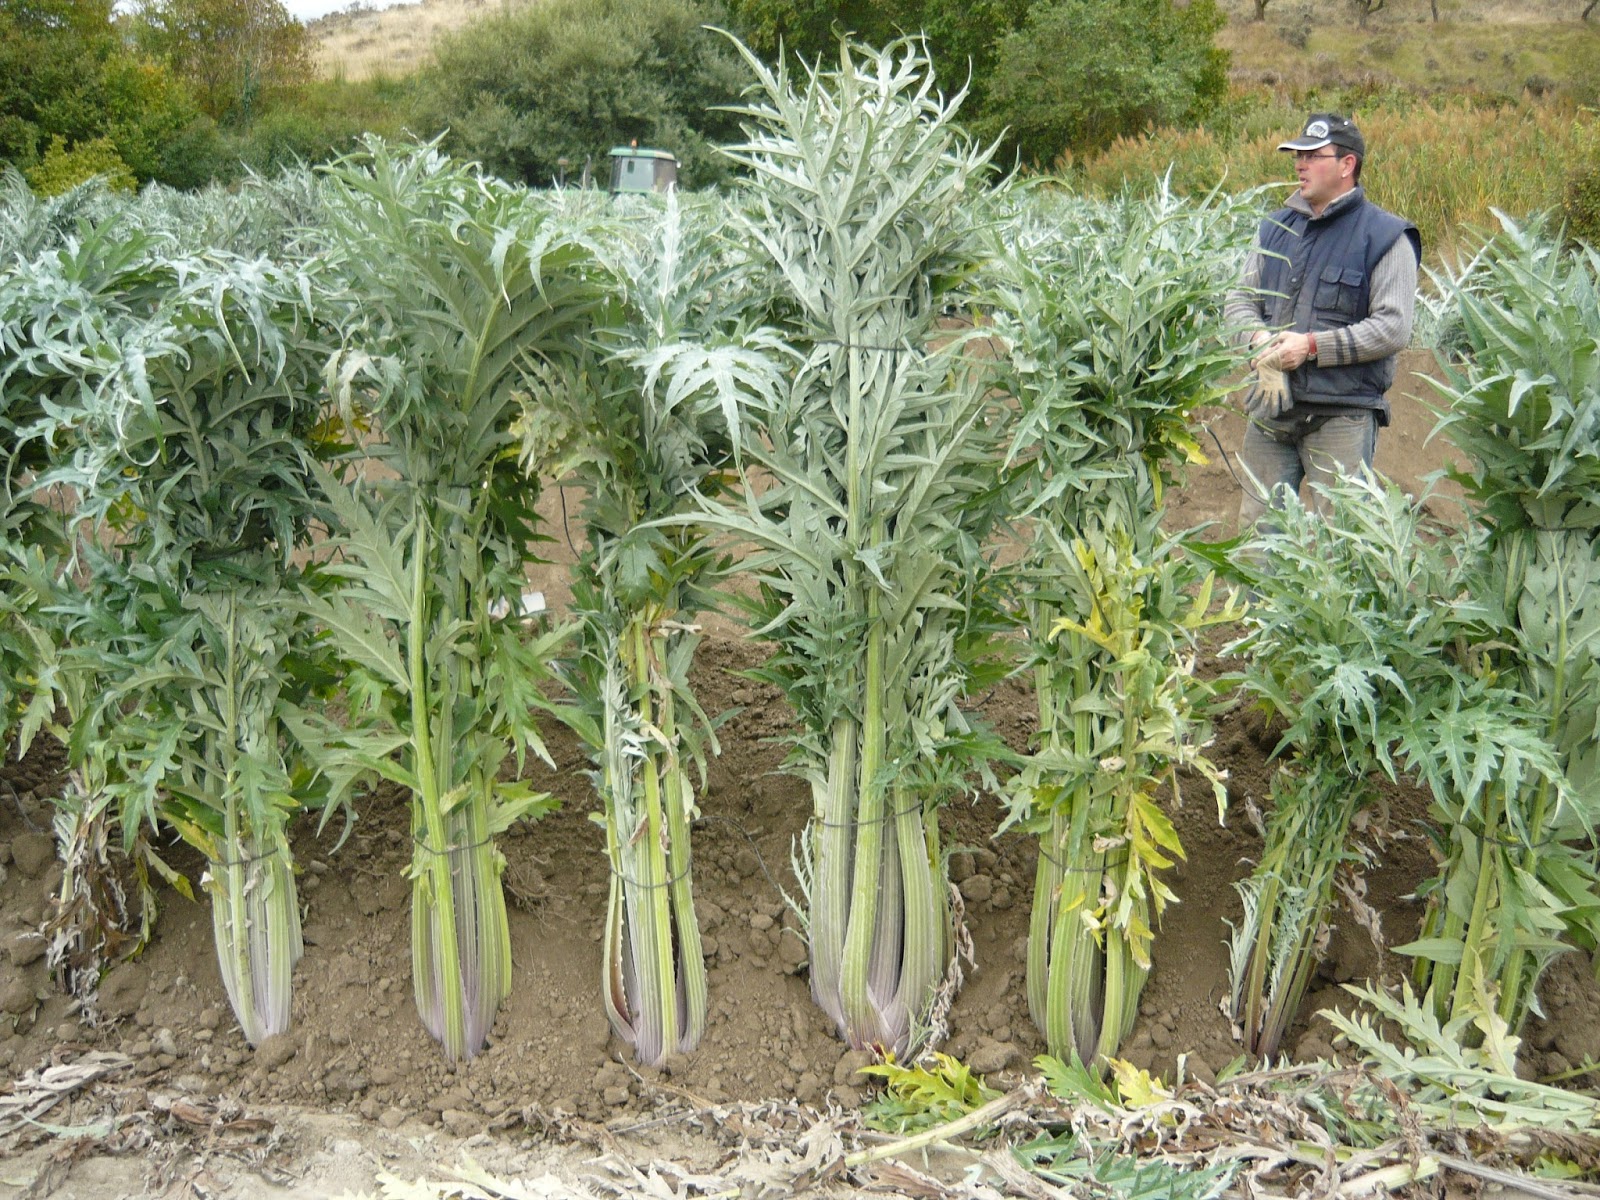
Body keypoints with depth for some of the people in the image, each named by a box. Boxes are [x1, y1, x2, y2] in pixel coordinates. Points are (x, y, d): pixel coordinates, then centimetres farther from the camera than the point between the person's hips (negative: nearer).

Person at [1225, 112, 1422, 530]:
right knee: (1255, 528, 10)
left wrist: (1313, 346, -18)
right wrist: (1260, 339, -9)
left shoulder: (1385, 236, -3)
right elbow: (1238, 300, 14)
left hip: (1341, 415, -5)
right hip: (1270, 407, 5)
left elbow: (1393, 329, -11)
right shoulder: (1275, 228, 15)